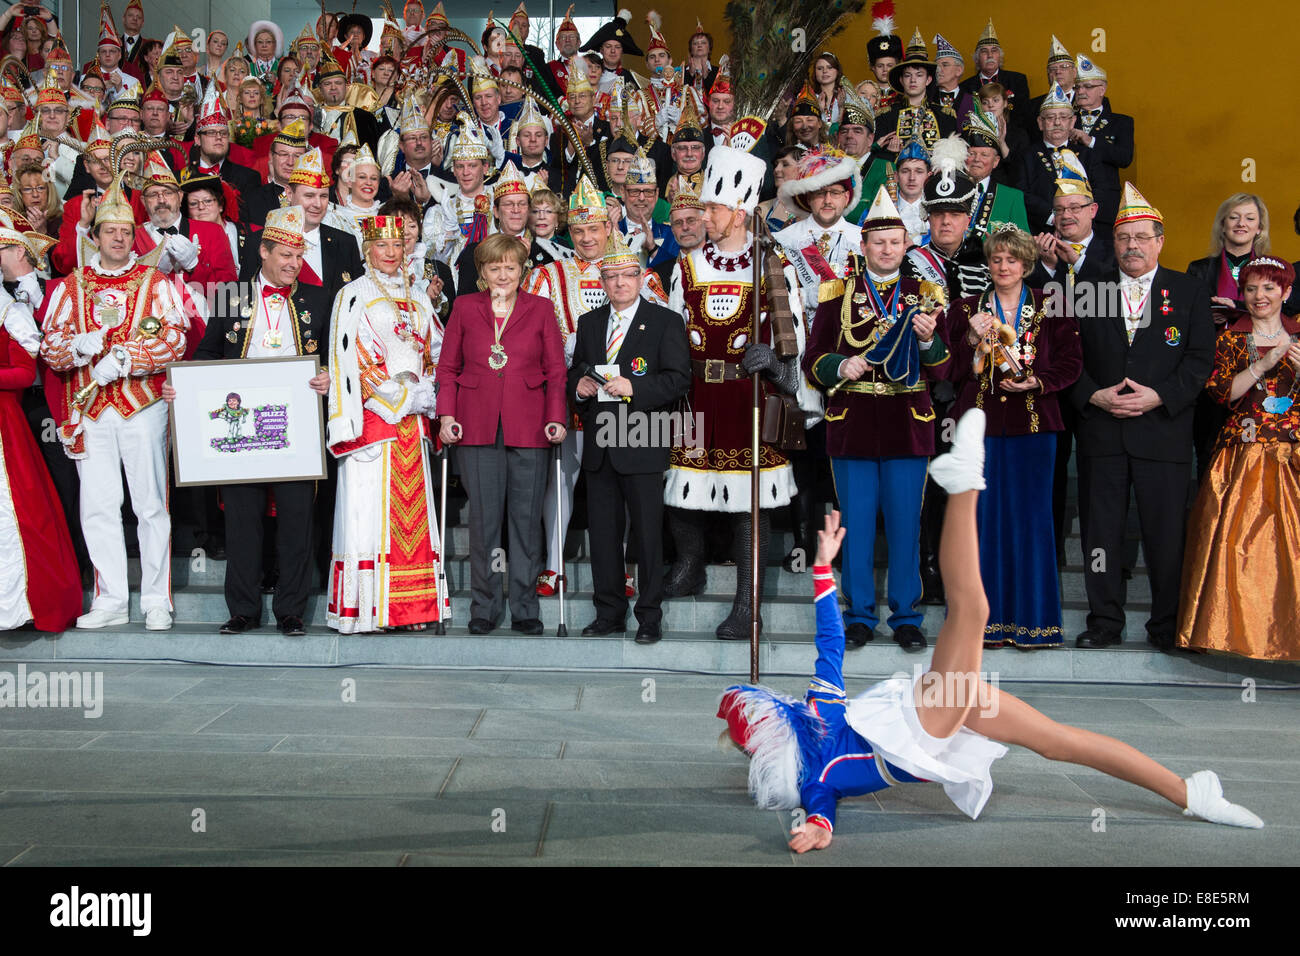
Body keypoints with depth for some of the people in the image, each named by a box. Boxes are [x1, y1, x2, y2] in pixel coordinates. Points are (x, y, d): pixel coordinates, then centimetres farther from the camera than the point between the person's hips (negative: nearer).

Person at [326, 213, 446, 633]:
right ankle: (362, 609, -4)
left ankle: (412, 605, 6)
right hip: (372, 416, -5)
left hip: (411, 420, 5)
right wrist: (400, 397, -11)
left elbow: (435, 351, 21)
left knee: (412, 508, 3)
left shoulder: (417, 297, 18)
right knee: (368, 507, -8)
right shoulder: (352, 296, 2)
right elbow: (349, 359, -7)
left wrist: (423, 391, 3)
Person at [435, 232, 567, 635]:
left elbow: (556, 370, 7)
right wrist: (447, 415, -2)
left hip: (528, 429, 0)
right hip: (477, 429, 0)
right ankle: (484, 608, 12)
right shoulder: (465, 307, 10)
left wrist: (557, 417, -4)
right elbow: (448, 368, 10)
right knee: (483, 518, 1)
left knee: (526, 518, 3)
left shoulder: (540, 309, 9)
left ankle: (525, 609, 13)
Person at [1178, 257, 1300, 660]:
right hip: (1242, 456, -1)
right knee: (1237, 539, -10)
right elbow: (1221, 392, -6)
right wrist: (1267, 363, -14)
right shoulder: (1231, 338, 7)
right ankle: (1236, 627, 0)